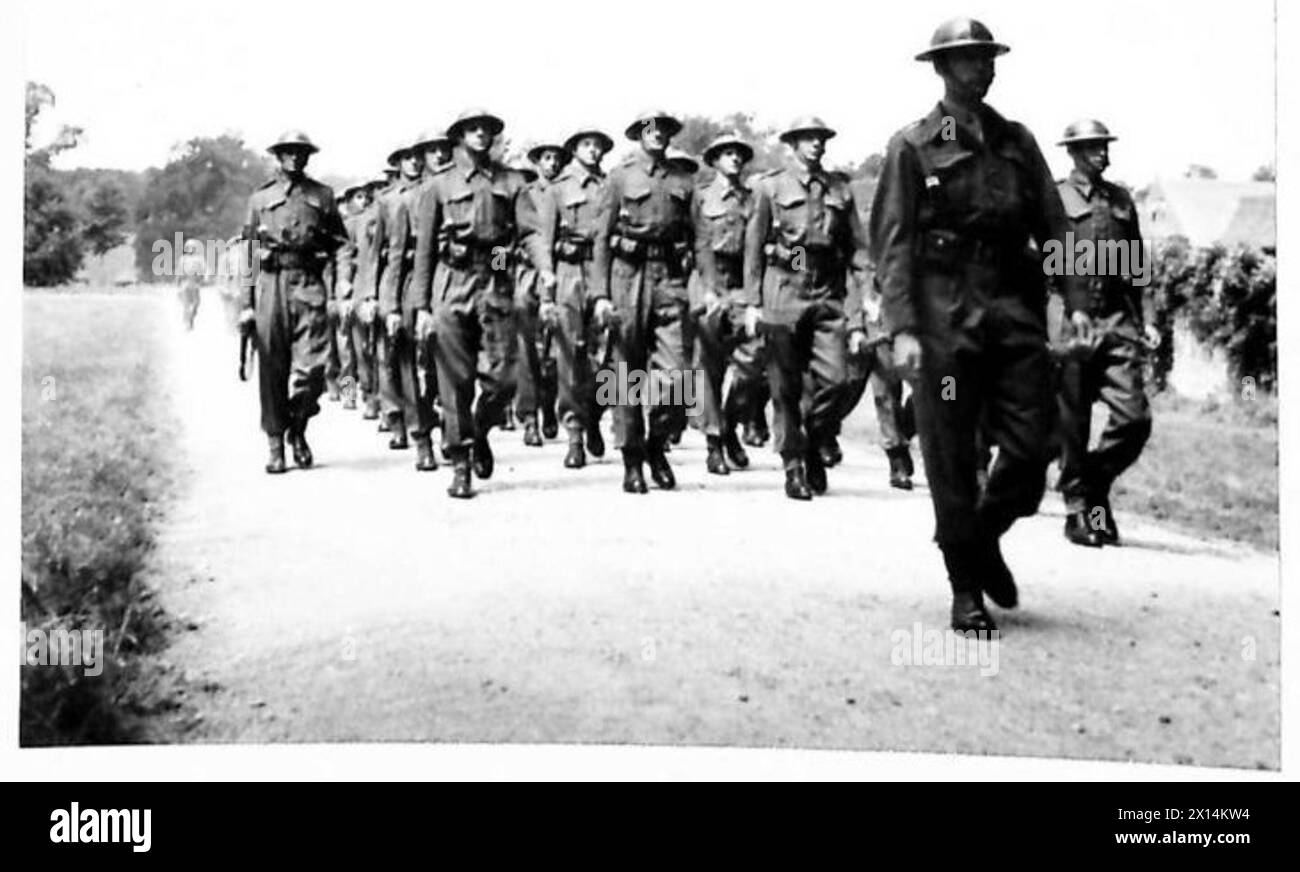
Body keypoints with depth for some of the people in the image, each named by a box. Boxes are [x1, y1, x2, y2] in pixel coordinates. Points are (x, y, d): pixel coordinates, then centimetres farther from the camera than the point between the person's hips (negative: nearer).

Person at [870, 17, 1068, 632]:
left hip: (1015, 306, 4)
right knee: (951, 458, 0)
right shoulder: (912, 147, 3)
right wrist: (902, 328, -13)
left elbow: (1053, 230, 14)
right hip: (944, 310, -4)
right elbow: (892, 243, -4)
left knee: (1030, 448, -1)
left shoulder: (1018, 142, 15)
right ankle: (965, 591, 13)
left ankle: (985, 538, 28)